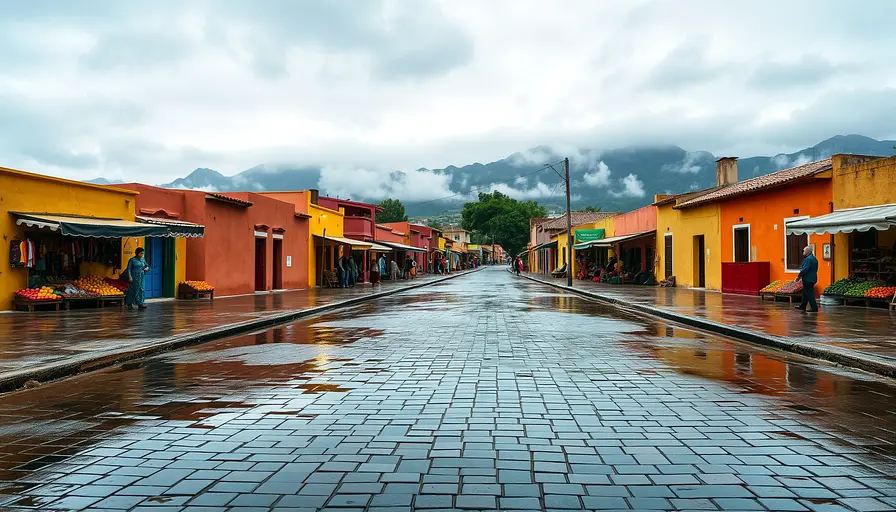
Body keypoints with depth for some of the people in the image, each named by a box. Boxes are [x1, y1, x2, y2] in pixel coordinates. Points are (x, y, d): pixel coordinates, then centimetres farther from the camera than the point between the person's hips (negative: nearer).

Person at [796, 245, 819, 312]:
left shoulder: (808, 259, -19)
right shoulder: (814, 259, 13)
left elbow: (805, 269, -24)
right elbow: (815, 269, 19)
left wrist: (799, 276, -14)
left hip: (808, 279, -10)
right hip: (812, 278, 10)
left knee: (809, 293, -5)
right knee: (805, 293, 18)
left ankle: (814, 308, -4)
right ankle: (802, 306, 26)